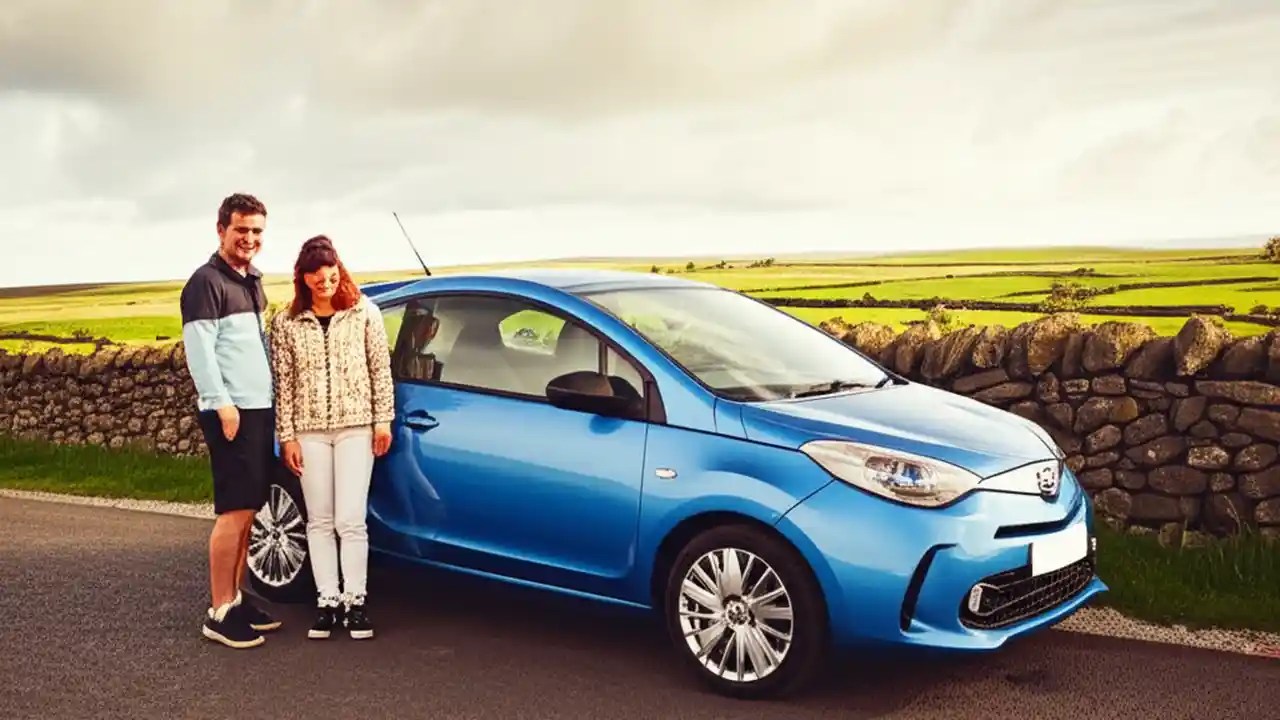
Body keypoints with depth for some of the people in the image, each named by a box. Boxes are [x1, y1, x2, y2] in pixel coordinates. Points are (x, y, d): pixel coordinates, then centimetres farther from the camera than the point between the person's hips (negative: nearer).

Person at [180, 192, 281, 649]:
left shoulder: (252, 283, 19)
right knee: (235, 512, -9)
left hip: (260, 409, 9)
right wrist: (222, 404, -20)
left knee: (248, 512, 10)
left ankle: (236, 599, 18)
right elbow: (199, 349, -15)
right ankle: (219, 613, -5)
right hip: (231, 413, -9)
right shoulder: (206, 282, -8)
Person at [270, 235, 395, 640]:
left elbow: (381, 368, 2)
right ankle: (327, 601, 15)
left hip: (355, 426, -1)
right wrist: (286, 436, -1)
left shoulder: (364, 312, 1)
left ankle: (355, 601, 7)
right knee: (320, 522, 7)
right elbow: (284, 382, 2)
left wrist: (383, 420, -2)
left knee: (350, 521, -5)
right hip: (309, 430, 2)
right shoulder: (286, 322, 2)